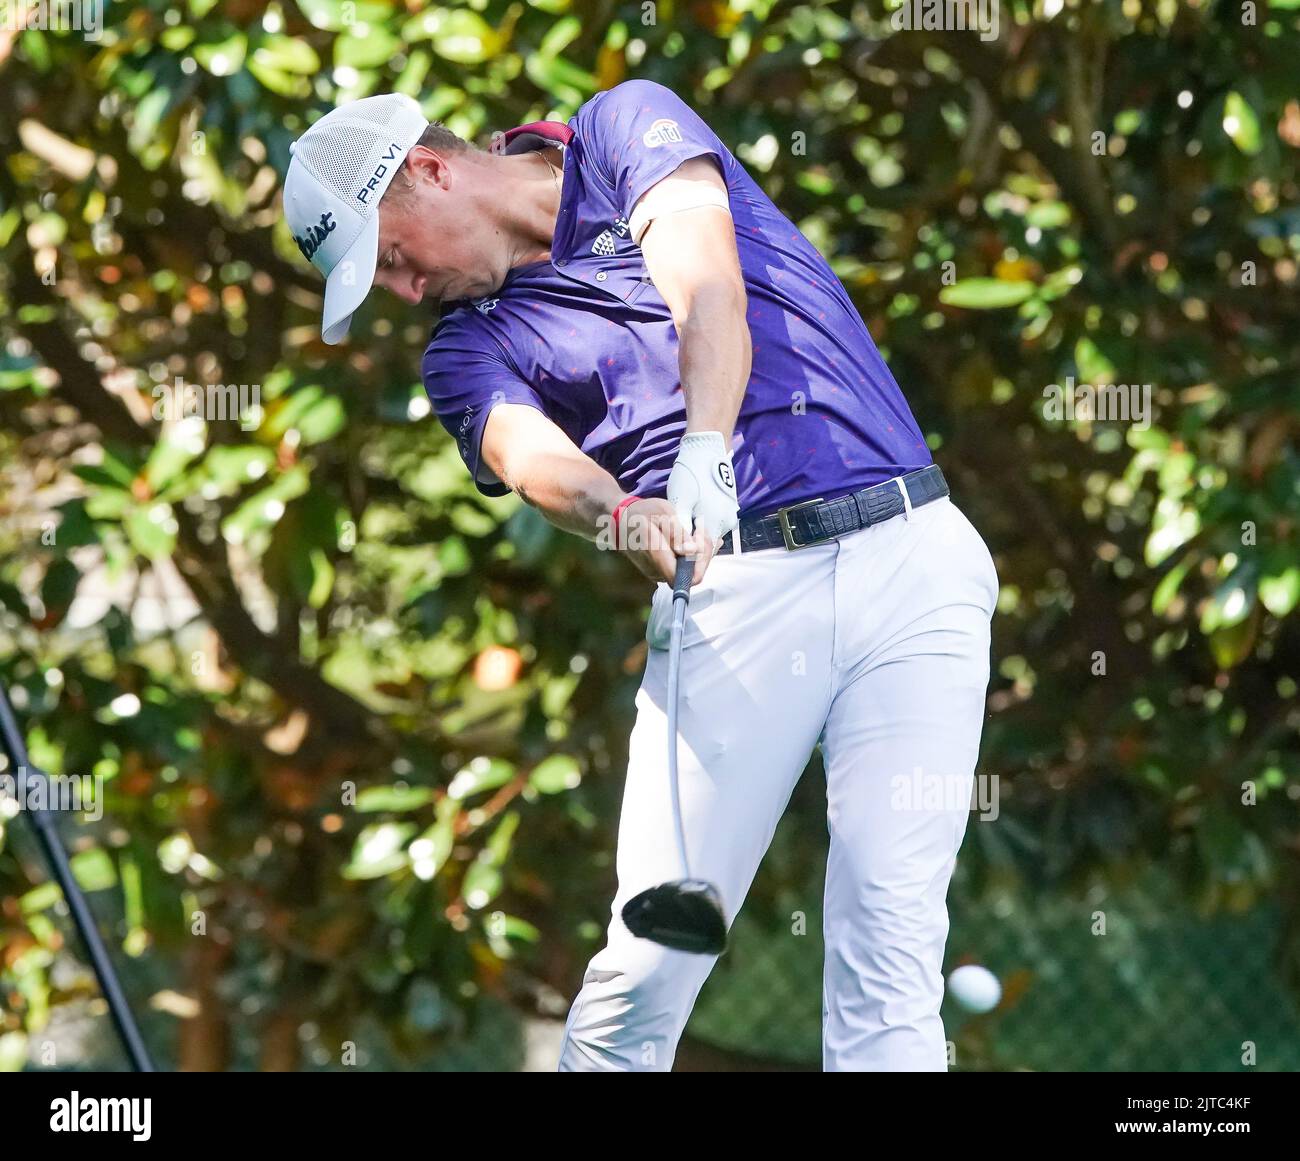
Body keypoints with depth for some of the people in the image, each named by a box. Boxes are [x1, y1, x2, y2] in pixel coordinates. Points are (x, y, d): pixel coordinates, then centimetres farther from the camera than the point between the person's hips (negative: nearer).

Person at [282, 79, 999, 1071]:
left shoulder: (627, 127, 10)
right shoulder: (471, 346, 13)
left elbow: (704, 276, -10)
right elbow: (526, 451, -10)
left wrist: (704, 450, -28)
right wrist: (619, 515, -33)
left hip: (911, 553, -2)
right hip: (736, 593, 2)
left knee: (888, 955, -12)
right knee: (645, 967, -10)